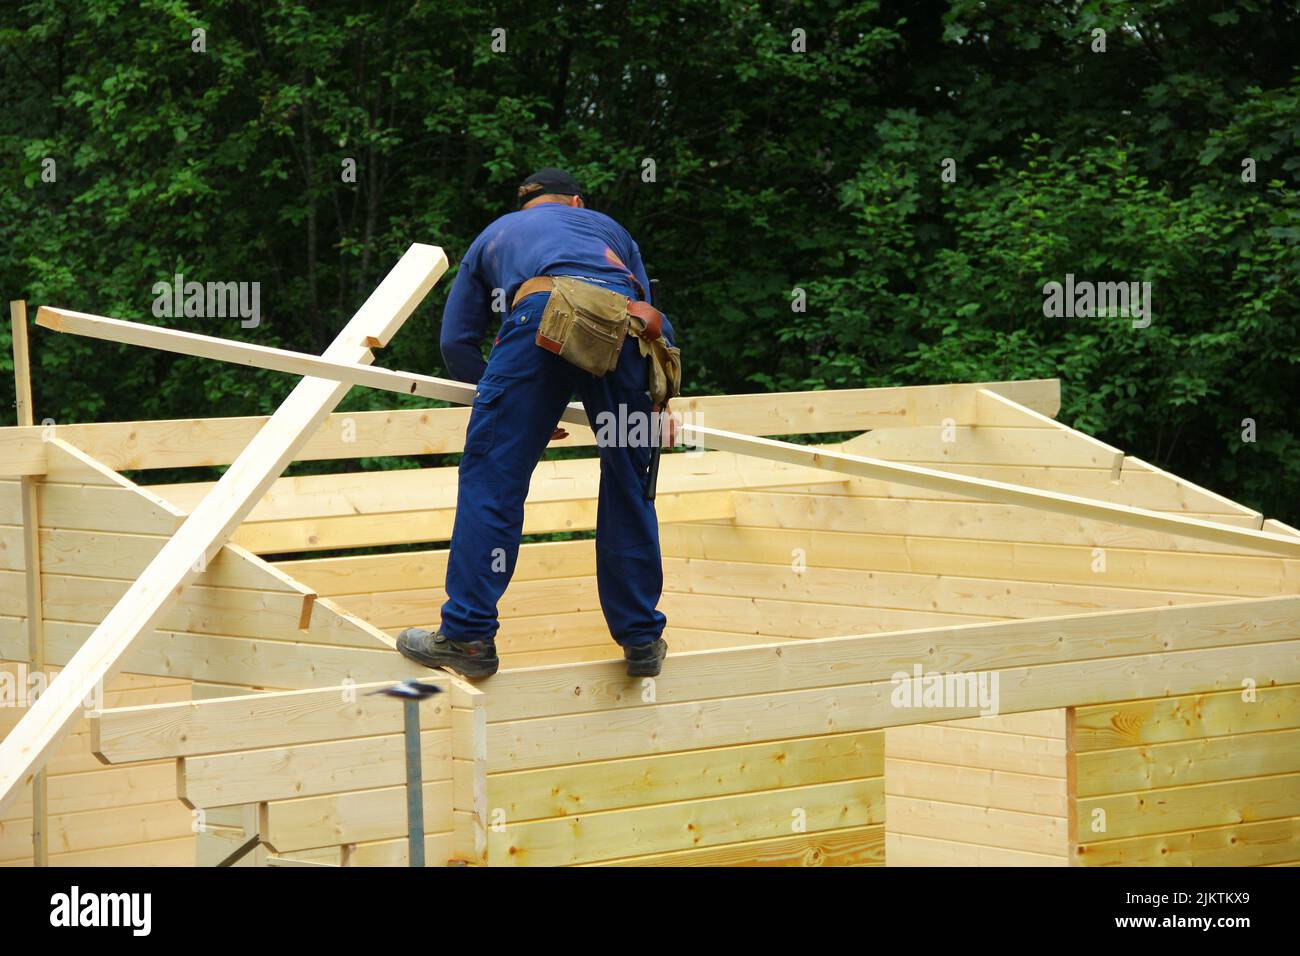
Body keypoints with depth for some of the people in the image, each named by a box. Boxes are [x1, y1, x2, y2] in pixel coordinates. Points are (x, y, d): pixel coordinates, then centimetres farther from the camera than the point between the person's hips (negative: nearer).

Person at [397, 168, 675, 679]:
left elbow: (456, 340, 34)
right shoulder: (607, 228, 41)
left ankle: (468, 636, -3)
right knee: (628, 483, 13)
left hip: (543, 314, -2)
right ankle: (642, 640, 18)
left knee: (491, 477, 2)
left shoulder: (495, 235, 40)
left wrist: (516, 406, 40)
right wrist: (657, 399, 46)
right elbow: (658, 324, 34)